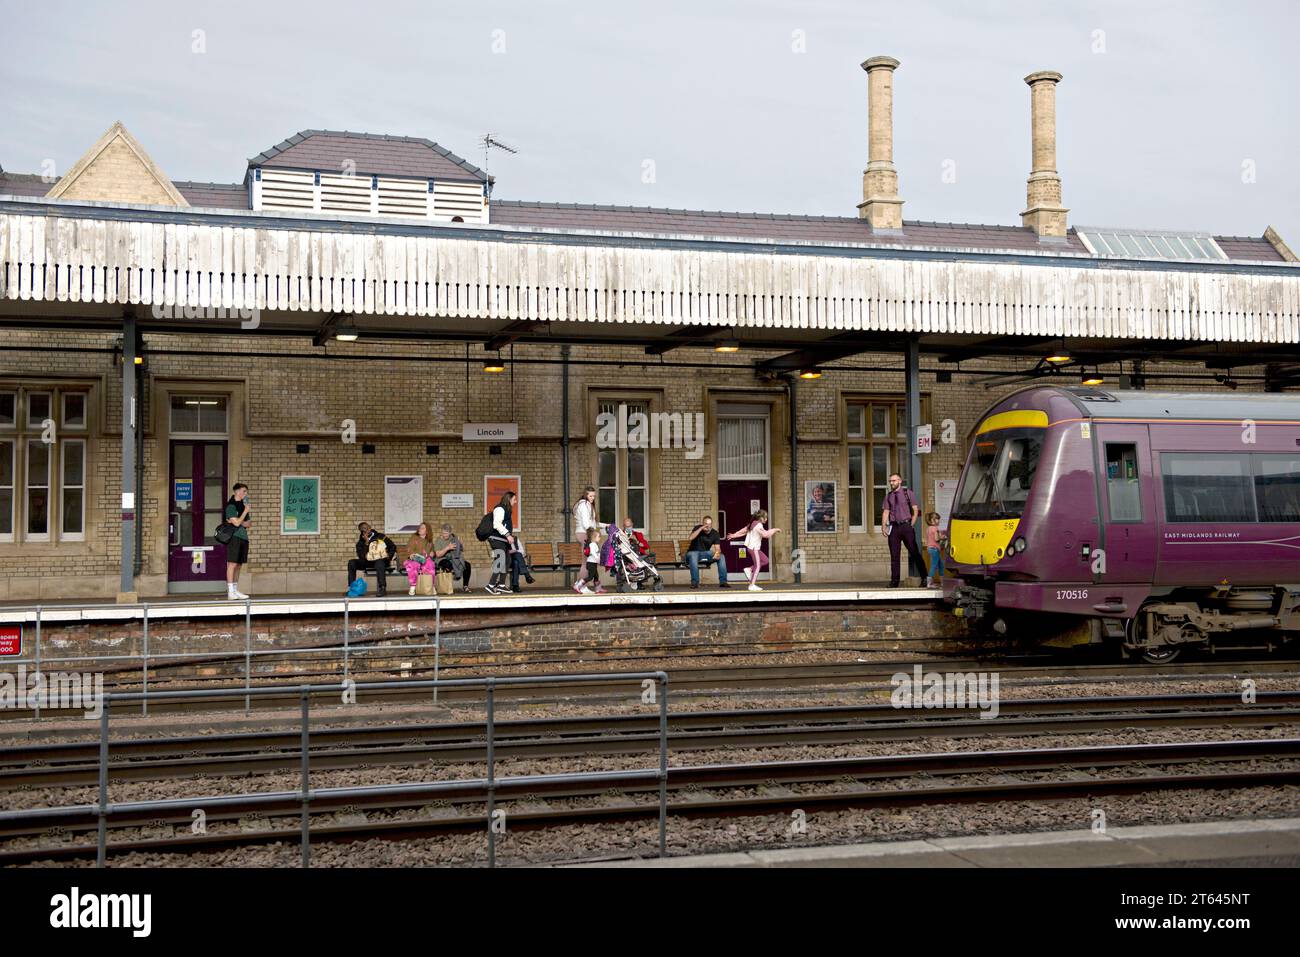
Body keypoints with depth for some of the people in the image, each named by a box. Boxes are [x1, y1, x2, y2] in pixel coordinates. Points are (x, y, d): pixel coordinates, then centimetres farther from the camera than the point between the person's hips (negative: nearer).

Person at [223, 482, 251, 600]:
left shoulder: (243, 505, 18)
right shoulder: (231, 506, -6)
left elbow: (247, 523, 14)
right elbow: (237, 522, -13)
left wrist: (240, 522, -5)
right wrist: (245, 511, -6)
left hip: (243, 537, 8)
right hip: (234, 537, -8)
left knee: (239, 564, 7)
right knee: (232, 563, -10)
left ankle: (235, 590, 11)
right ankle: (230, 591, -12)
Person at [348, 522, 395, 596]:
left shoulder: (380, 536, 3)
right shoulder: (361, 542, 6)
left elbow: (392, 547, 10)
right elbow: (361, 557, -9)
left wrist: (389, 556, -7)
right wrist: (366, 543, -13)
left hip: (381, 560, -3)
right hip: (368, 562, 4)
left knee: (379, 563, -40)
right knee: (351, 562, -17)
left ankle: (382, 588, -43)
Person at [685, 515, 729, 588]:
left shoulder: (715, 534, -3)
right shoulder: (698, 528, -8)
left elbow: (718, 548, -11)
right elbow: (691, 538, -27)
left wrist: (718, 553, -35)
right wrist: (701, 528, -32)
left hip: (706, 553, 3)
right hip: (694, 552, -3)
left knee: (721, 556, -18)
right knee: (693, 556, -39)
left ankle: (723, 581, -17)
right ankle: (695, 582, -35)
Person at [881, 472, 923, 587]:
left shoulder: (907, 493, 3)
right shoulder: (888, 496, 11)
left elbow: (915, 510, 3)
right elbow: (885, 512, 8)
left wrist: (911, 525, -3)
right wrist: (883, 527, -2)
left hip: (906, 525, -3)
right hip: (894, 527, 3)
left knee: (914, 552, -2)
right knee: (894, 555, 3)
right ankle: (894, 581, 7)